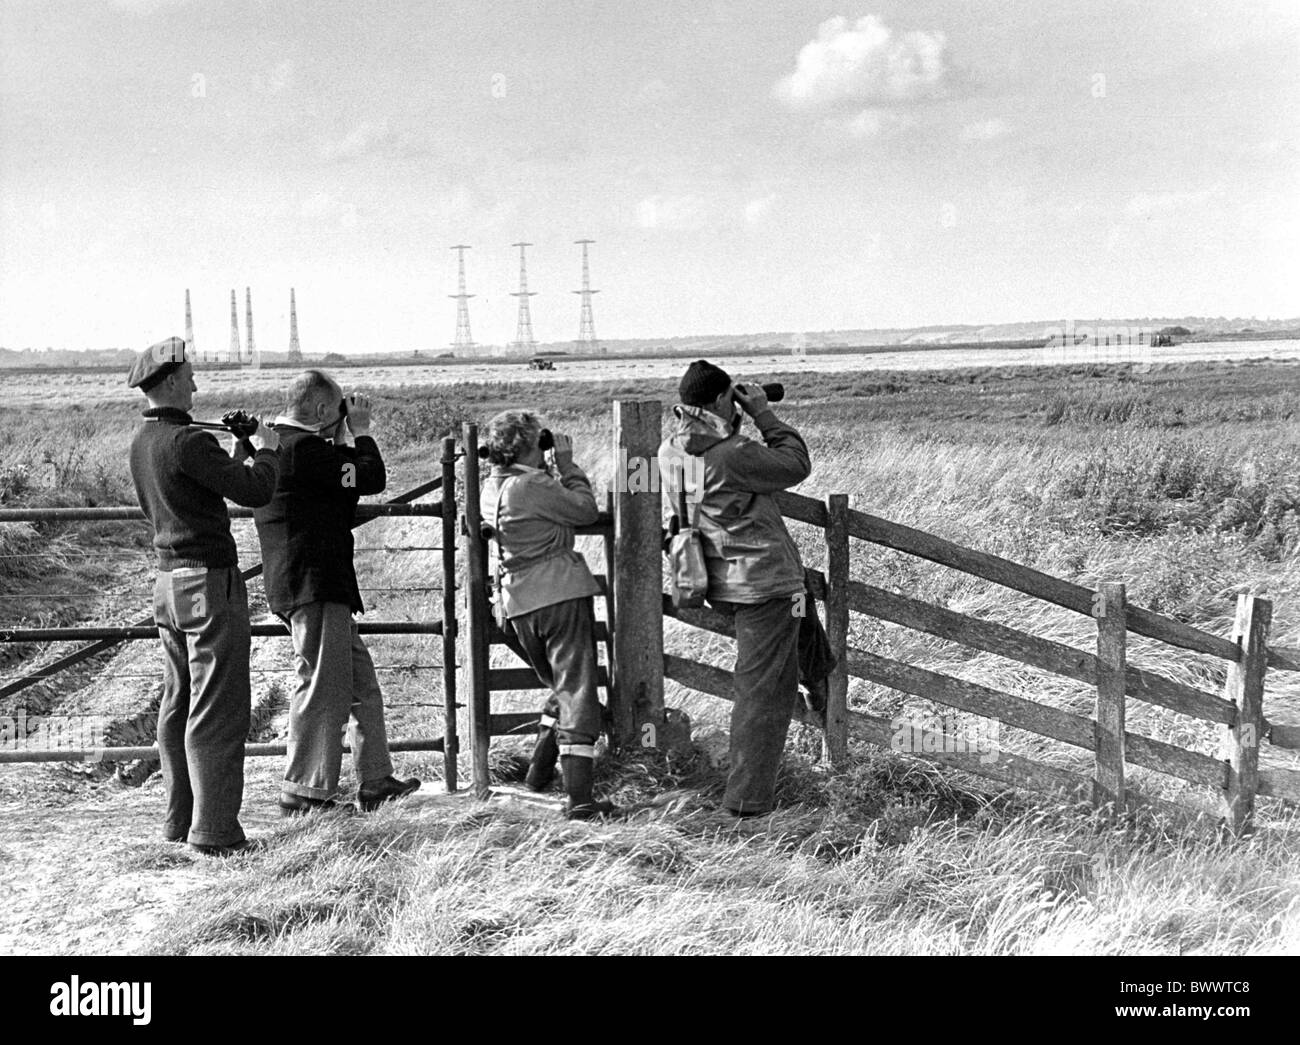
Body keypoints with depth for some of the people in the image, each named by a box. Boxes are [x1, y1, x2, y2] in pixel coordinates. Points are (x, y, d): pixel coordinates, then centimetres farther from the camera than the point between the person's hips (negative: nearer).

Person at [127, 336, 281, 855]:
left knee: (178, 704, 14)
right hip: (209, 579, -9)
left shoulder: (141, 443, 10)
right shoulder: (187, 441, -18)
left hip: (168, 580, 9)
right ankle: (214, 830, -1)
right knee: (218, 709, -4)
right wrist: (266, 451, 1)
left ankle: (180, 819, 22)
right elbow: (255, 492, -19)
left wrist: (238, 461, 21)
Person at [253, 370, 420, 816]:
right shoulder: (303, 447, -17)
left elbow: (340, 490, 23)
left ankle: (375, 781, 21)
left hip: (321, 586, 11)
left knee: (360, 679, 15)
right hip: (314, 583, -11)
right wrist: (360, 432, 0)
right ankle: (302, 792, 2)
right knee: (322, 684, -5)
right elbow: (372, 478, -15)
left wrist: (344, 439, 16)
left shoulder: (272, 443, 16)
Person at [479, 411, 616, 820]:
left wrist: (553, 468, 13)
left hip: (518, 604, 8)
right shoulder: (534, 485, -16)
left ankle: (540, 768, 24)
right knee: (577, 692, -5)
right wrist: (566, 464, 1)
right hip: (561, 594, -8)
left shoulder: (492, 487, 9)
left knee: (560, 686, 26)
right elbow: (586, 510, -8)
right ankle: (579, 798, -8)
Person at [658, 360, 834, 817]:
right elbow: (796, 465, -11)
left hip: (721, 583, 9)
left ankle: (818, 678, 55)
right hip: (762, 581, -9)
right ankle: (745, 798, 6)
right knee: (764, 690, 1)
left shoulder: (671, 450, -1)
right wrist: (762, 413, -7)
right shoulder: (731, 455, -25)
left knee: (801, 596, 39)